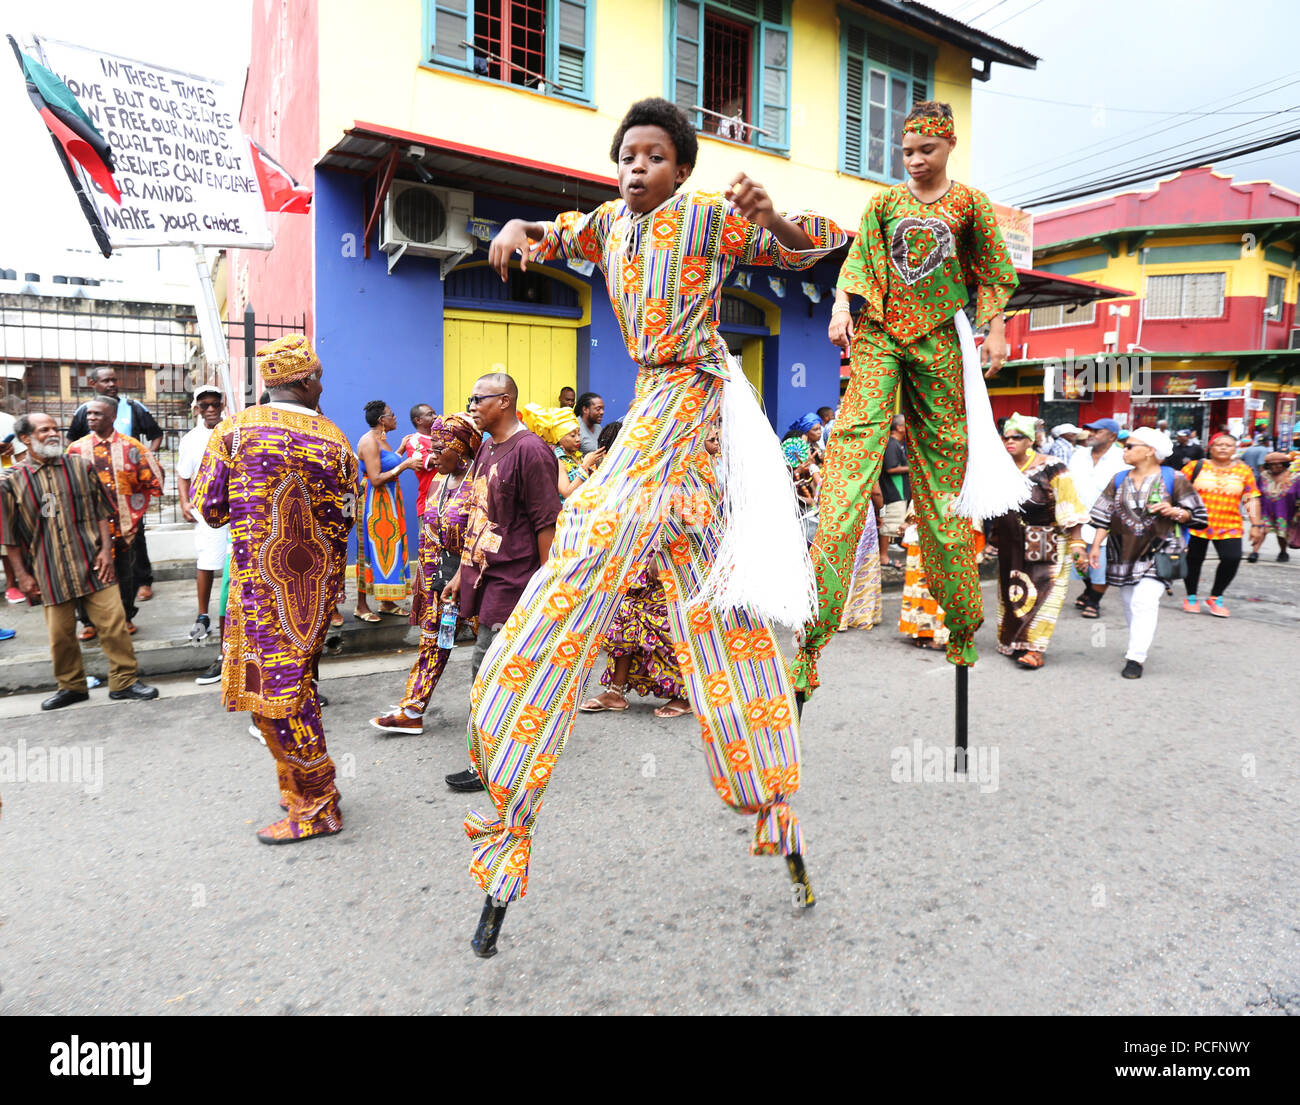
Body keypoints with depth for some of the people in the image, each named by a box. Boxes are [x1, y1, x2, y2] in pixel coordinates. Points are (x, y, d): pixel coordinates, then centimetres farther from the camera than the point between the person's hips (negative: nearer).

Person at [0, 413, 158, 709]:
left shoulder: (80, 467, 5)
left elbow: (102, 511, 8)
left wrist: (106, 548, -2)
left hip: (92, 564, 1)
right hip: (49, 573, 0)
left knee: (114, 622, -3)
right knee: (60, 632, 7)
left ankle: (124, 680, 10)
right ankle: (72, 686, 25)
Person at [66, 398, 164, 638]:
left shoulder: (131, 446, 2)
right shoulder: (77, 448, 5)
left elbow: (153, 480, 4)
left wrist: (136, 507, 2)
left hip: (123, 523, 0)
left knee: (125, 573, 8)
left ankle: (126, 617, 22)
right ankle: (90, 621, 15)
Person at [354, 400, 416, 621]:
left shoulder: (381, 439, 15)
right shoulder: (369, 441, -15)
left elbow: (386, 464, 11)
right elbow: (376, 479, -22)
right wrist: (404, 465, -21)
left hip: (388, 502, 9)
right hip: (374, 502, -9)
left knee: (388, 549, 10)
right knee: (371, 551, -4)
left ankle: (387, 602, 16)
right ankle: (361, 606, 3)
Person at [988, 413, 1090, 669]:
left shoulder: (1050, 467, -11)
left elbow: (1069, 508, -14)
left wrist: (1077, 544, -19)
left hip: (1046, 546, -5)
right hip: (1011, 547, 6)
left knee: (1041, 593, -8)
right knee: (1011, 593, 9)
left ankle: (1035, 650, -7)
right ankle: (1013, 643, 22)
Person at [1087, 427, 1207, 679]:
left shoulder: (1173, 479, -2)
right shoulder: (1119, 479, 9)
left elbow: (1197, 514, 3)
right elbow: (1104, 516, 10)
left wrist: (1176, 512, -17)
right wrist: (1095, 546, 3)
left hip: (1157, 551, -4)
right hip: (1124, 551, 5)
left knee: (1144, 602, -15)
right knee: (1129, 602, 9)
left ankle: (1135, 658, -13)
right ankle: (1138, 645, 26)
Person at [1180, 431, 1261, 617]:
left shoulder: (1244, 471, 7)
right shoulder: (1196, 467, 1)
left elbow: (1252, 498, 9)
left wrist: (1256, 524, 3)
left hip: (1229, 527, 1)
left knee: (1232, 559, -12)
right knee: (1193, 560, 3)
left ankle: (1215, 598, 9)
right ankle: (1191, 597, 25)